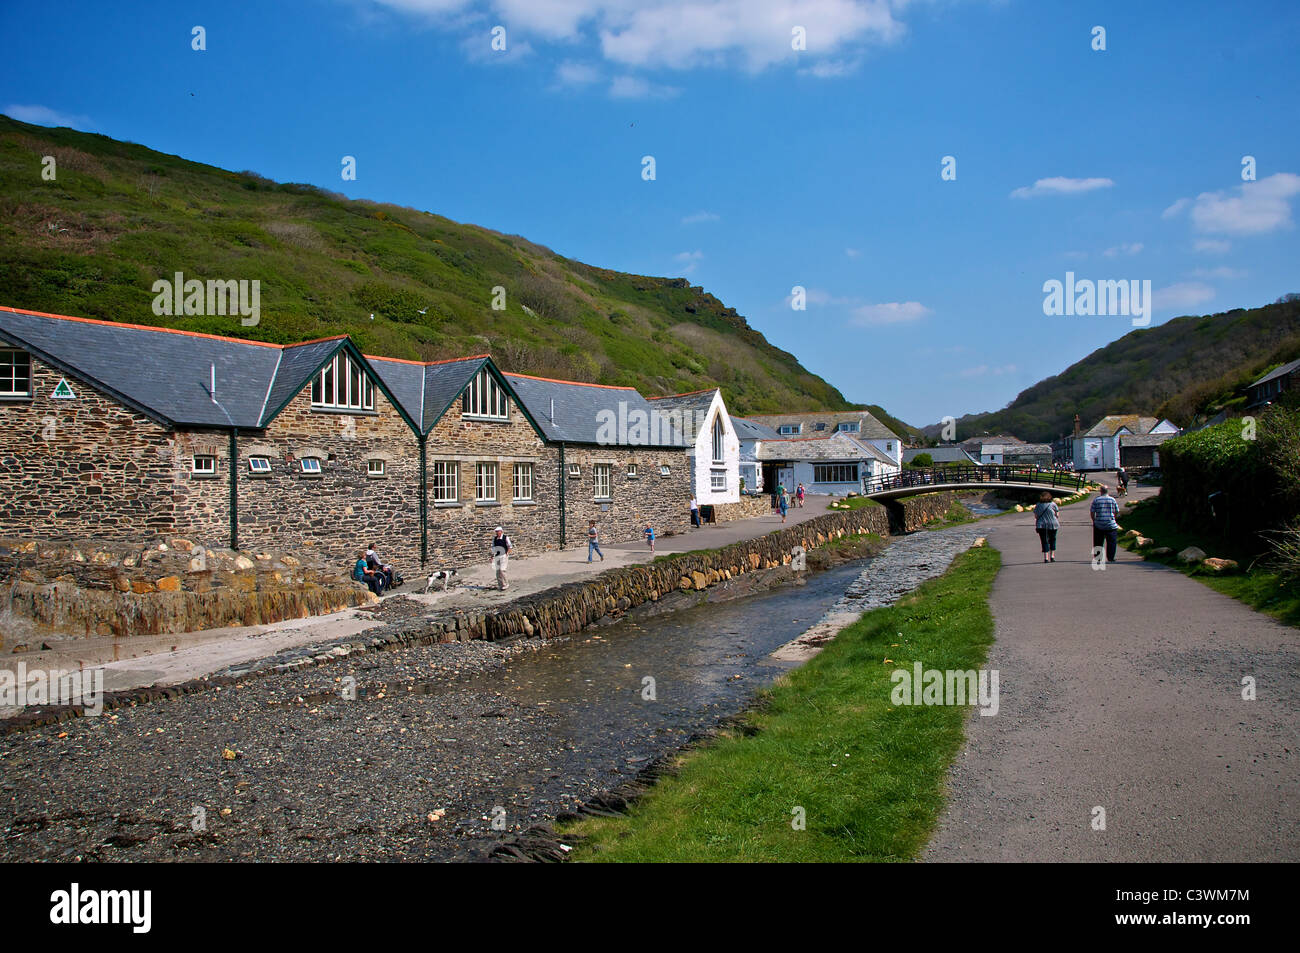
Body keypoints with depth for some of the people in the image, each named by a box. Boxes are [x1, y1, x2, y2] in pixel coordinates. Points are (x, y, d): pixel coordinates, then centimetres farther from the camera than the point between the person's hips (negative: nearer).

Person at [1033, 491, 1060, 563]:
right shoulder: (1053, 504, -2)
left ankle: (1046, 558, -5)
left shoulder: (1038, 505, 4)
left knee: (1044, 542, 3)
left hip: (1041, 525, 1)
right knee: (1052, 540, 17)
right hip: (1052, 525, -1)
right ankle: (1052, 556, 15)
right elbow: (1057, 515, 1)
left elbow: (1035, 516, 5)